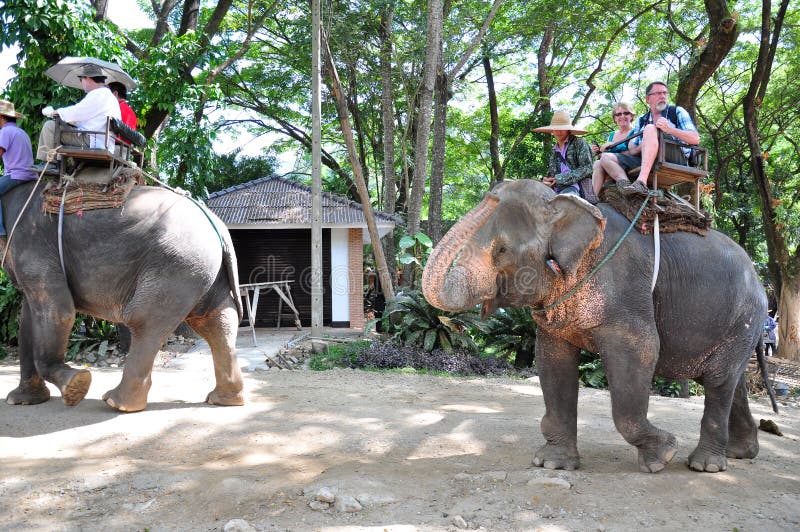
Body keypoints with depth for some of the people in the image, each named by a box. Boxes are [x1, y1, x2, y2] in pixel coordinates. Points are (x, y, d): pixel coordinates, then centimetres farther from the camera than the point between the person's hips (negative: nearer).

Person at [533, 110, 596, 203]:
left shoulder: (579, 143, 6)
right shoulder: (555, 151, 24)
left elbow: (587, 168, -4)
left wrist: (560, 179, -11)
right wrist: (546, 181, -3)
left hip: (574, 186, -5)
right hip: (557, 190, 5)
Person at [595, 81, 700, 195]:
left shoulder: (677, 112, 13)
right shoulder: (641, 121, 24)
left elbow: (696, 139, 1)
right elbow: (632, 151, 19)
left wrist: (670, 129, -15)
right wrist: (640, 148, -6)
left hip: (675, 158, -4)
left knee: (650, 129, -29)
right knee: (606, 157, -9)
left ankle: (641, 182, -45)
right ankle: (625, 185, -39)